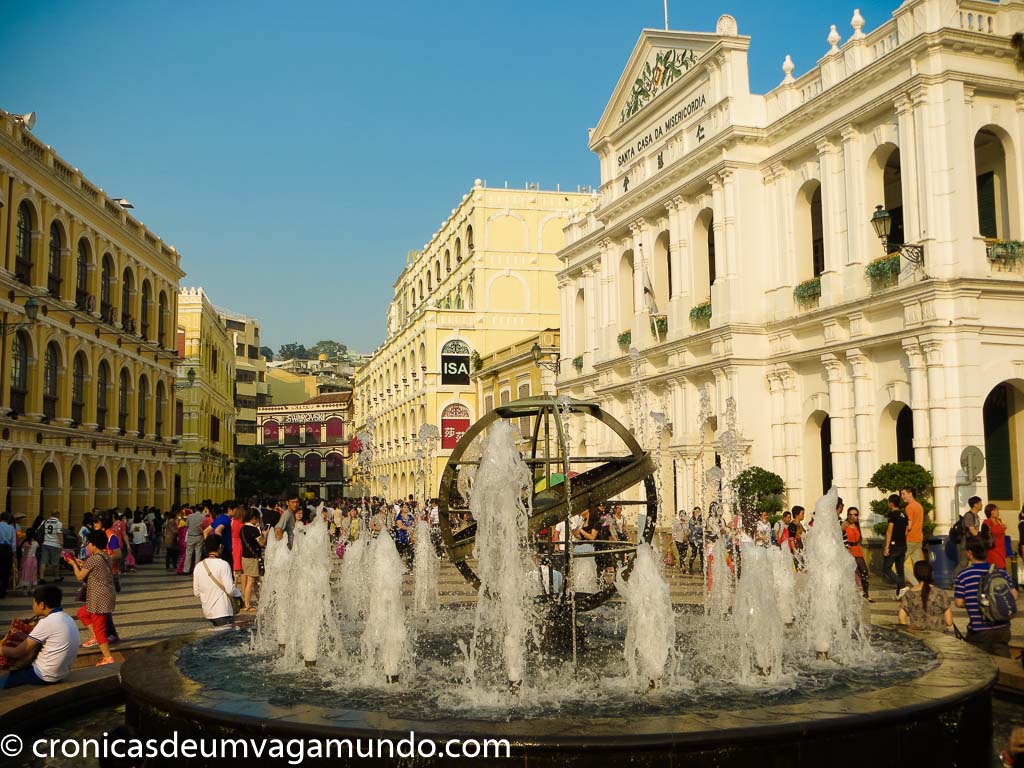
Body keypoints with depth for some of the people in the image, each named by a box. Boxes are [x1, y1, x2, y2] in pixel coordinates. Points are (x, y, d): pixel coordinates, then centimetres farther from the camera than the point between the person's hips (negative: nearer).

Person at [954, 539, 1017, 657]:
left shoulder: (963, 576, -11)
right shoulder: (1002, 572, 1)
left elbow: (959, 603, -10)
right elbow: (1014, 595, 3)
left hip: (979, 631, -4)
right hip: (1002, 629, 4)